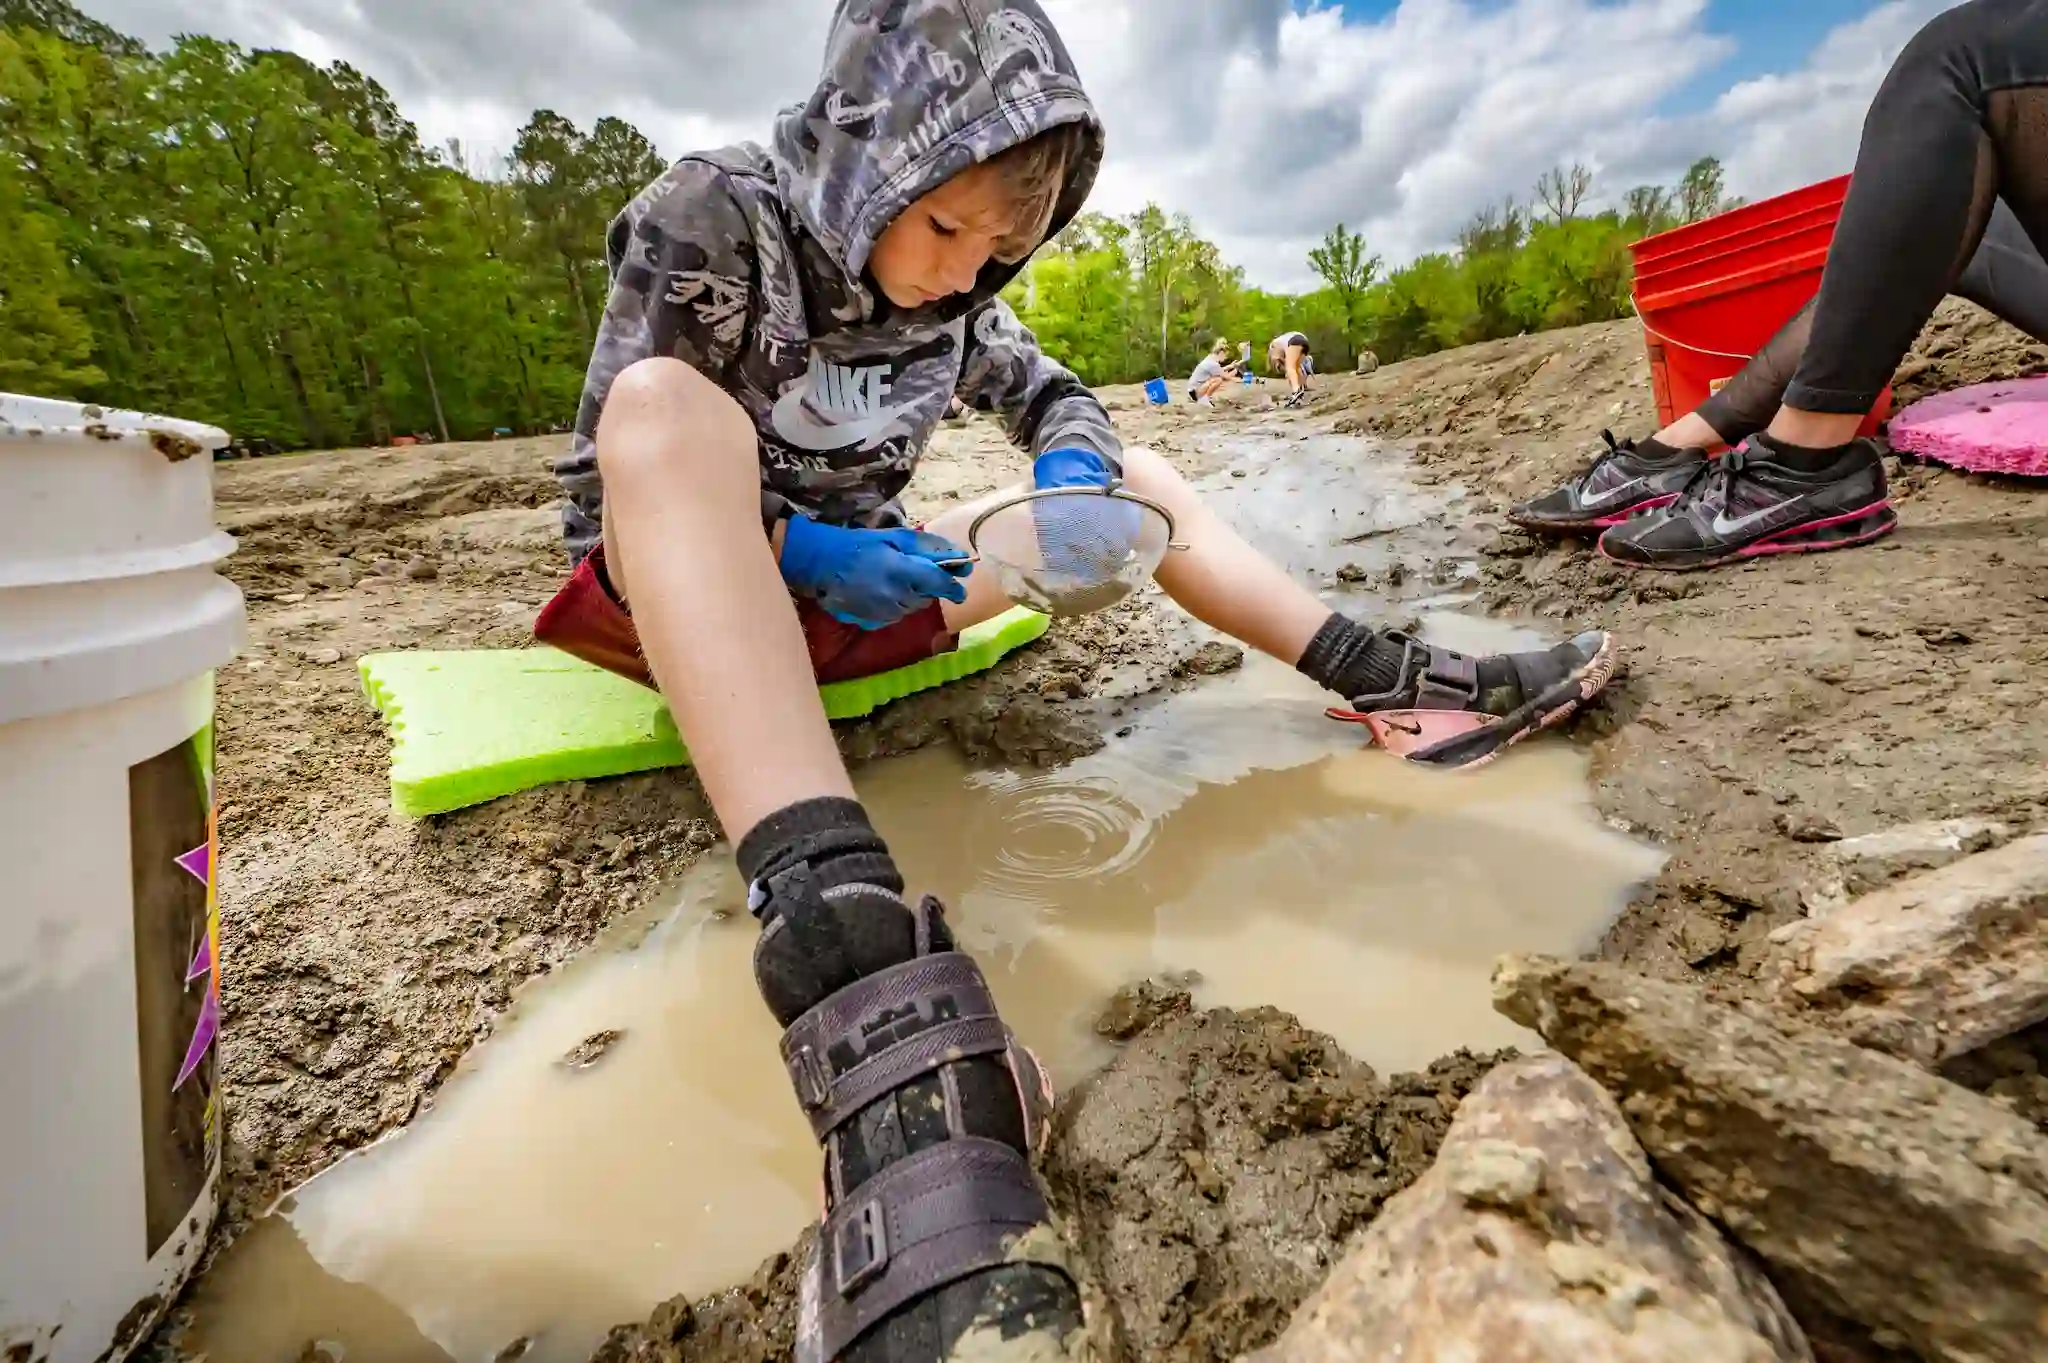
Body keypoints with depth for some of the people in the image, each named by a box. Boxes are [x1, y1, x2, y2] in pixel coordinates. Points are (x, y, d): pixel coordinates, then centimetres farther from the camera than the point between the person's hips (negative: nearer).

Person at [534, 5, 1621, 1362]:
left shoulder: (953, 288, 3)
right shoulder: (709, 222, -11)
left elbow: (1052, 393, 10)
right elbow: (616, 468, -14)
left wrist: (1080, 467, -13)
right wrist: (805, 552, -27)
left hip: (857, 586, 5)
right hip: (685, 591, -4)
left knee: (1135, 479, 1)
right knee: (670, 403, -38)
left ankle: (1390, 680, -13)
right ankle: (868, 991, -59)